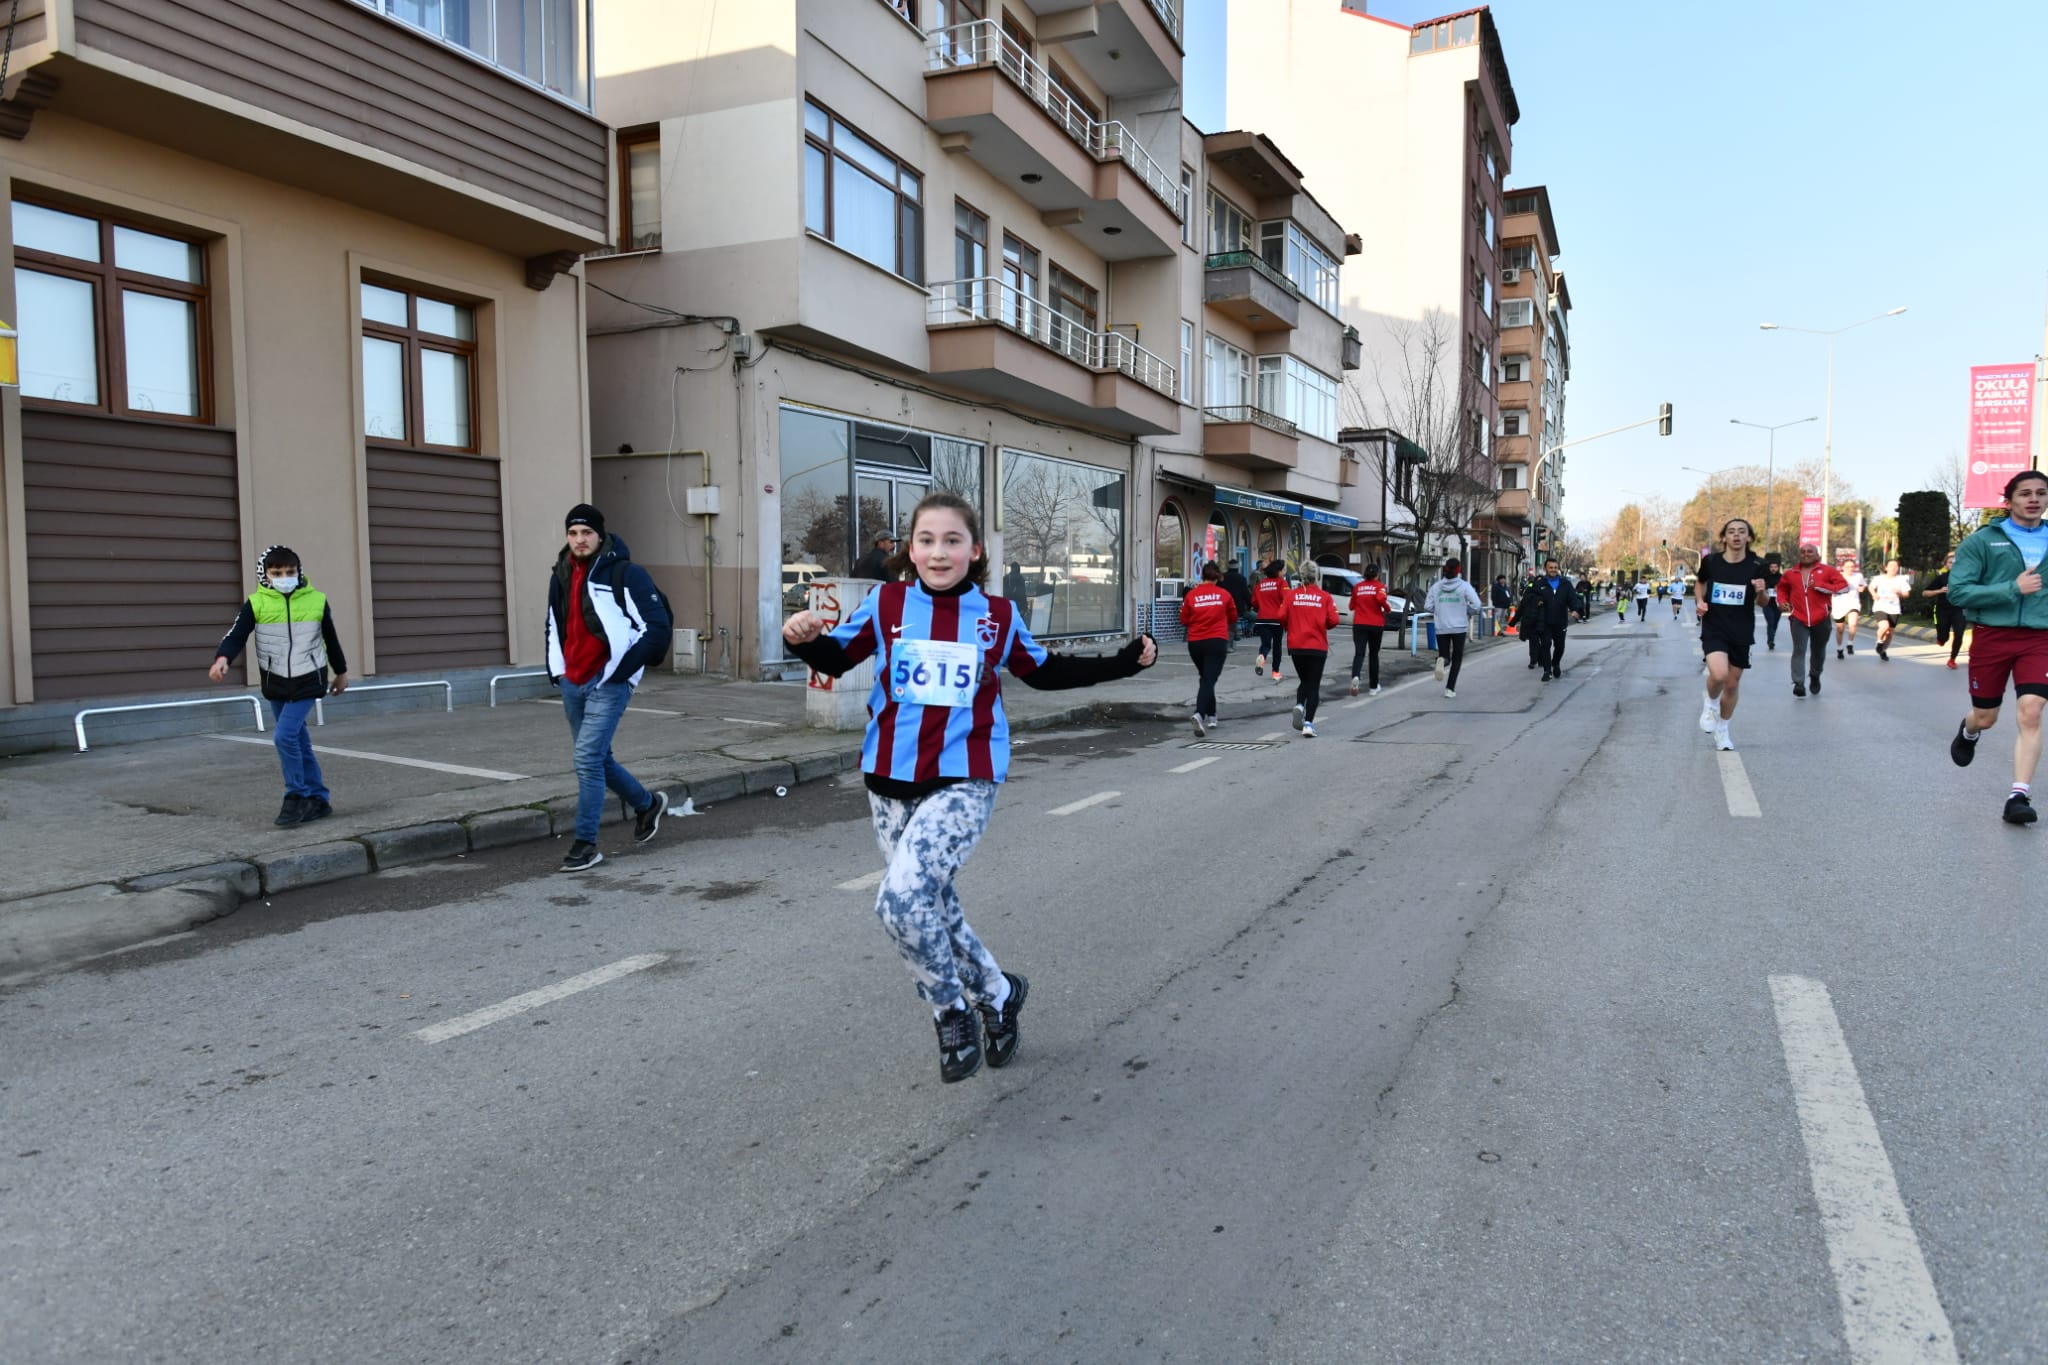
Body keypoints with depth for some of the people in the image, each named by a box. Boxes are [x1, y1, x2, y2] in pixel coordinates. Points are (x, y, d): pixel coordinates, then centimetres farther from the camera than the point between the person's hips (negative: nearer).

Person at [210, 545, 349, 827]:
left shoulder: (316, 600, -3)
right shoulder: (256, 603, -4)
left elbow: (331, 639, 10)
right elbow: (236, 635, -13)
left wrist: (341, 672, 20)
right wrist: (222, 658, -34)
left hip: (308, 682, -3)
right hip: (275, 686, 3)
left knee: (285, 735, -17)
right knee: (299, 743, 10)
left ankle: (297, 797, -3)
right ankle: (319, 800, 20)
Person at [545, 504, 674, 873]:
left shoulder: (625, 573, -10)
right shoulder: (561, 576, 11)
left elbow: (659, 627, -12)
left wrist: (624, 669, -15)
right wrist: (556, 670, 15)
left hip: (608, 684, -7)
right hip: (572, 683, 8)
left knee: (587, 759, -12)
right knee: (598, 758, 15)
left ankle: (586, 843, -2)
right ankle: (647, 804, 38)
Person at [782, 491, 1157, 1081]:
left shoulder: (998, 614, 2)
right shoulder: (885, 604, 0)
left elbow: (1044, 670, 17)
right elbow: (836, 657, 9)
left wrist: (1125, 660, 13)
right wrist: (804, 638, -14)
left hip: (965, 783, -3)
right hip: (890, 784, 3)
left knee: (903, 897, -21)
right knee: (930, 907, 11)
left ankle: (951, 1010, 5)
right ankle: (995, 993, 36)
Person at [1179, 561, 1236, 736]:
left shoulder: (1191, 595, -1)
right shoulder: (1224, 595, 0)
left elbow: (1184, 620, 6)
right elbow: (1233, 618, 13)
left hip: (1195, 642, 2)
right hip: (1217, 641, -2)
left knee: (1205, 678, 21)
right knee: (1209, 680, -5)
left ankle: (1210, 716, 27)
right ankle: (1199, 714, -26)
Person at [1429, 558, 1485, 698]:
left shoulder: (1436, 586, 1)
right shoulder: (1464, 586, -7)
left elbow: (1429, 606, 1)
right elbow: (1477, 605, -13)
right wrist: (1467, 610, 7)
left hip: (1441, 628, 2)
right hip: (1459, 627, -2)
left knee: (1444, 655, 13)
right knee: (1457, 658, 12)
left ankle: (1441, 660, -25)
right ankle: (1450, 688, 6)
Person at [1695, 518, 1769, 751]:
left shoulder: (1755, 566, -4)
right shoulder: (1711, 561, -4)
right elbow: (1699, 582, 18)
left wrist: (1761, 591, -17)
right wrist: (1700, 601, 0)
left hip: (1741, 633, 2)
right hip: (1714, 629, -1)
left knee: (1733, 683, 10)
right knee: (1719, 674, -25)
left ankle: (1722, 729, 32)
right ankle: (1710, 703, 9)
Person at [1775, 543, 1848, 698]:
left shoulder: (1828, 570, 0)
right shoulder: (1790, 573, 8)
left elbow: (1843, 585, -7)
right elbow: (1782, 587, 25)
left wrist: (1821, 585, -17)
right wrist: (1782, 601, 7)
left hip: (1821, 619, 0)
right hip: (1799, 618, 0)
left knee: (1818, 651, 14)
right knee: (1799, 650, -12)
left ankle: (1814, 677, 37)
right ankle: (1799, 683, -15)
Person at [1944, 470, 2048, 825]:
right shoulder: (1982, 541, -5)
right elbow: (1958, 591, -12)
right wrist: (2013, 589, -21)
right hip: (1991, 637, -2)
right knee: (1985, 718, 11)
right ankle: (1968, 732, 48)